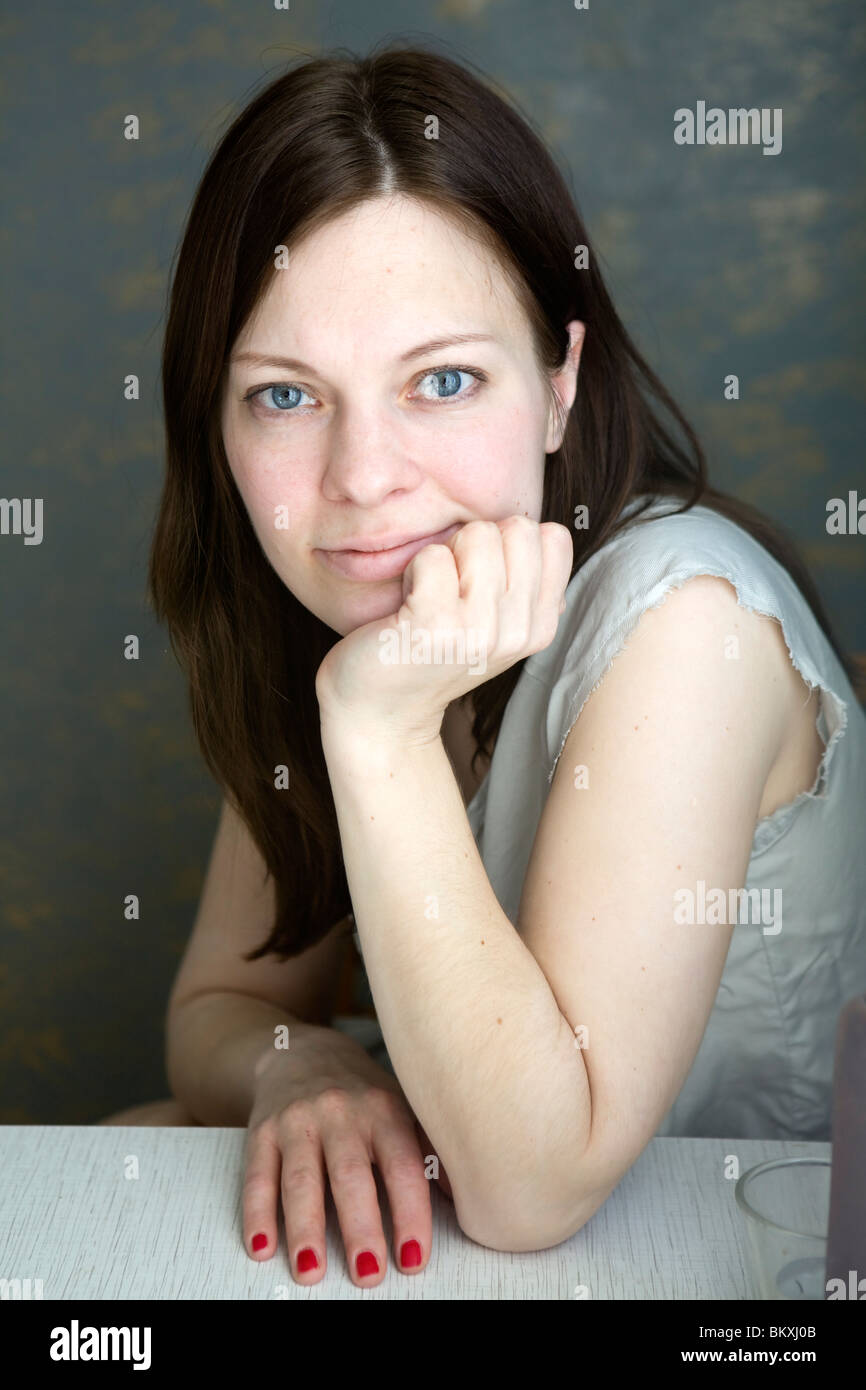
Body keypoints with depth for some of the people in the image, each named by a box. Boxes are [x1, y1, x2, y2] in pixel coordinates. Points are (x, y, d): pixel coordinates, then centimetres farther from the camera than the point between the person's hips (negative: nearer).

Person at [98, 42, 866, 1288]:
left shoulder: (681, 622, -26)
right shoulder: (326, 611, -6)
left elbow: (535, 1188, -28)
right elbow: (221, 1000, 1)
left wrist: (382, 730, -35)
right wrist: (297, 1066, -22)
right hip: (434, 1194, 5)